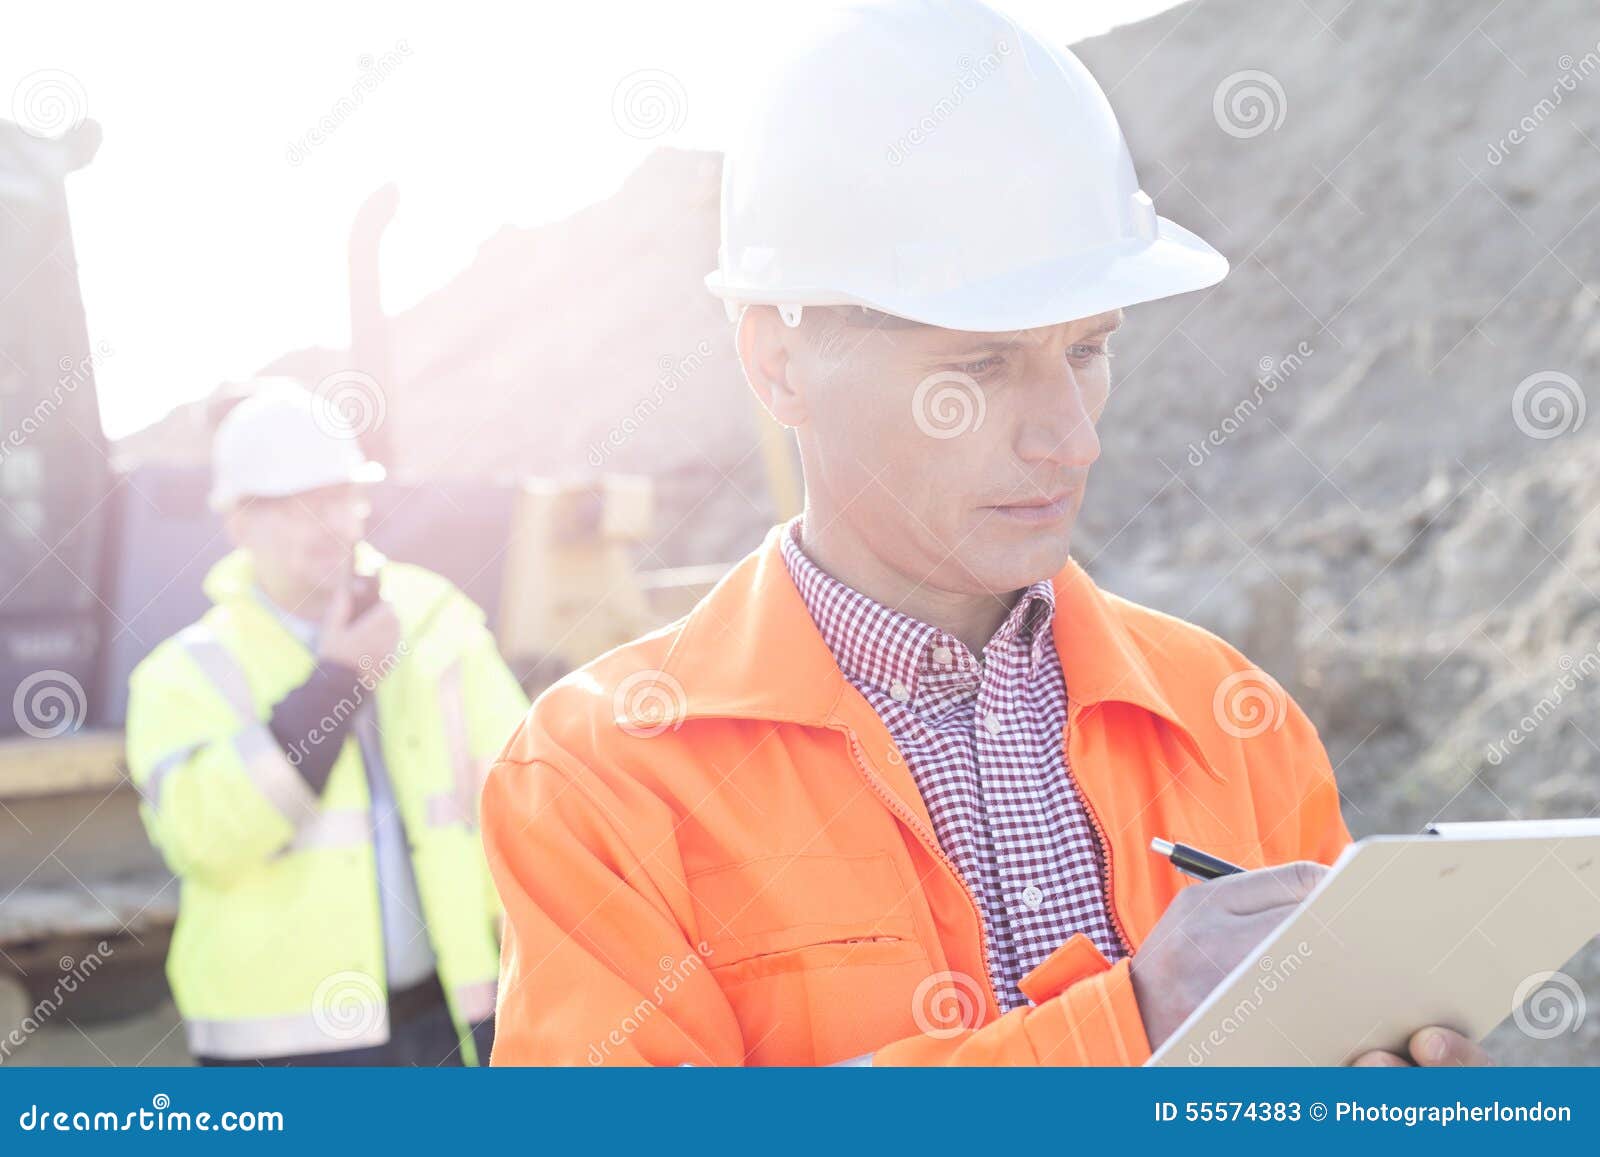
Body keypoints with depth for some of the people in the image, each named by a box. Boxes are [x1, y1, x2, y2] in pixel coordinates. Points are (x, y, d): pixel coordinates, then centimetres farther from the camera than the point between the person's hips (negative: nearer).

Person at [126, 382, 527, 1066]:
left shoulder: (436, 621, 7)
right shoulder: (188, 675, -1)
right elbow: (203, 837, -19)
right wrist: (336, 677, -17)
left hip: (457, 1023, 3)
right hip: (286, 1045, -3)